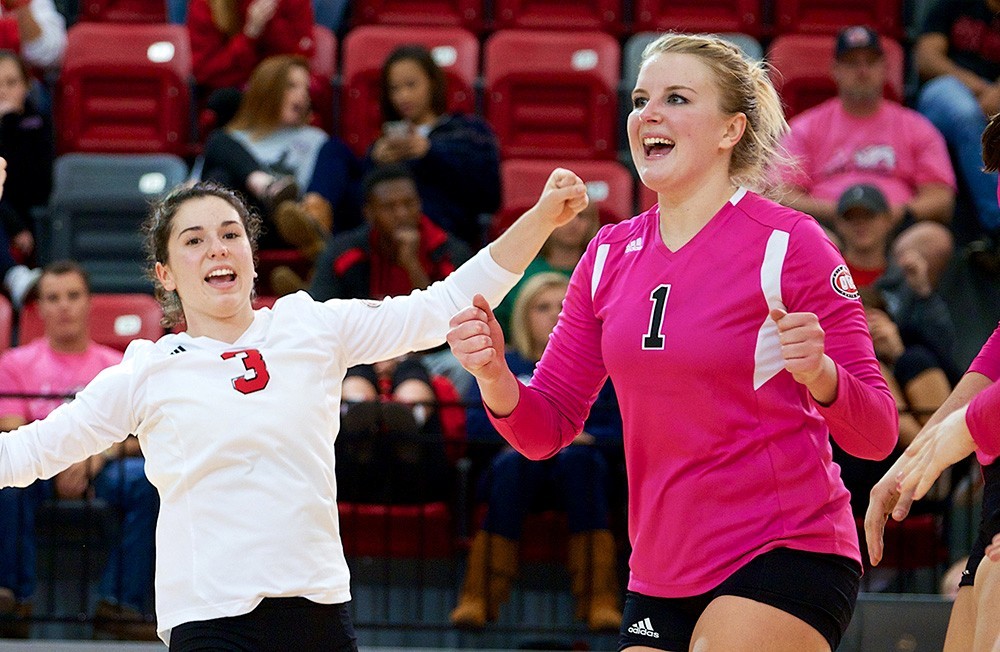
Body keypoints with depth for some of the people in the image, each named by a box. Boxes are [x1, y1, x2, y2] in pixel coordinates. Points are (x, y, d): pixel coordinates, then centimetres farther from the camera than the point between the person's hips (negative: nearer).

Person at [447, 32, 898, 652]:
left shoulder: (788, 242, -8)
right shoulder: (611, 255, 8)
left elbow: (876, 434, -10)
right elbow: (546, 430, 9)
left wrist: (819, 374, -31)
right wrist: (495, 376, -11)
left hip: (786, 558, -6)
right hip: (660, 574, 6)